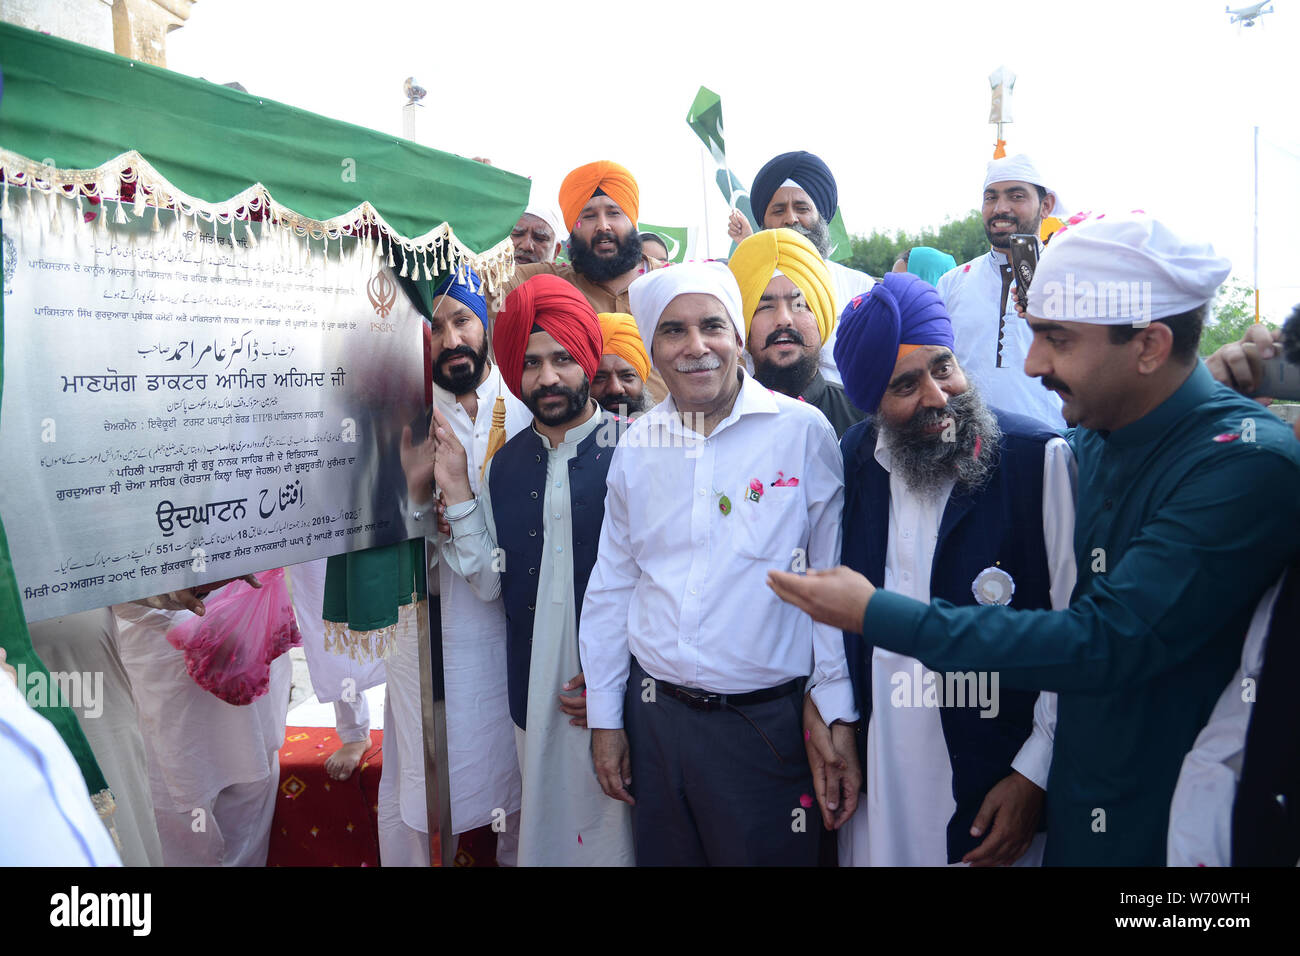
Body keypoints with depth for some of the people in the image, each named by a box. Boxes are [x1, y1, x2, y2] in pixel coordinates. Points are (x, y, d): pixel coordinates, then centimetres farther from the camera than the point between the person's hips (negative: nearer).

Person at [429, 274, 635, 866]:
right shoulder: (504, 466, 4)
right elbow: (490, 584, 2)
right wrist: (456, 491, -6)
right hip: (535, 697, 4)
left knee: (614, 836, 11)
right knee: (545, 832, 18)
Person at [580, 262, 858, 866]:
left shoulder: (802, 431, -8)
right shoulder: (636, 448, 2)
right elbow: (610, 589, 9)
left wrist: (839, 720, -8)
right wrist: (604, 719, 9)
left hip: (767, 724, -3)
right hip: (654, 718, 4)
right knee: (663, 856, 18)